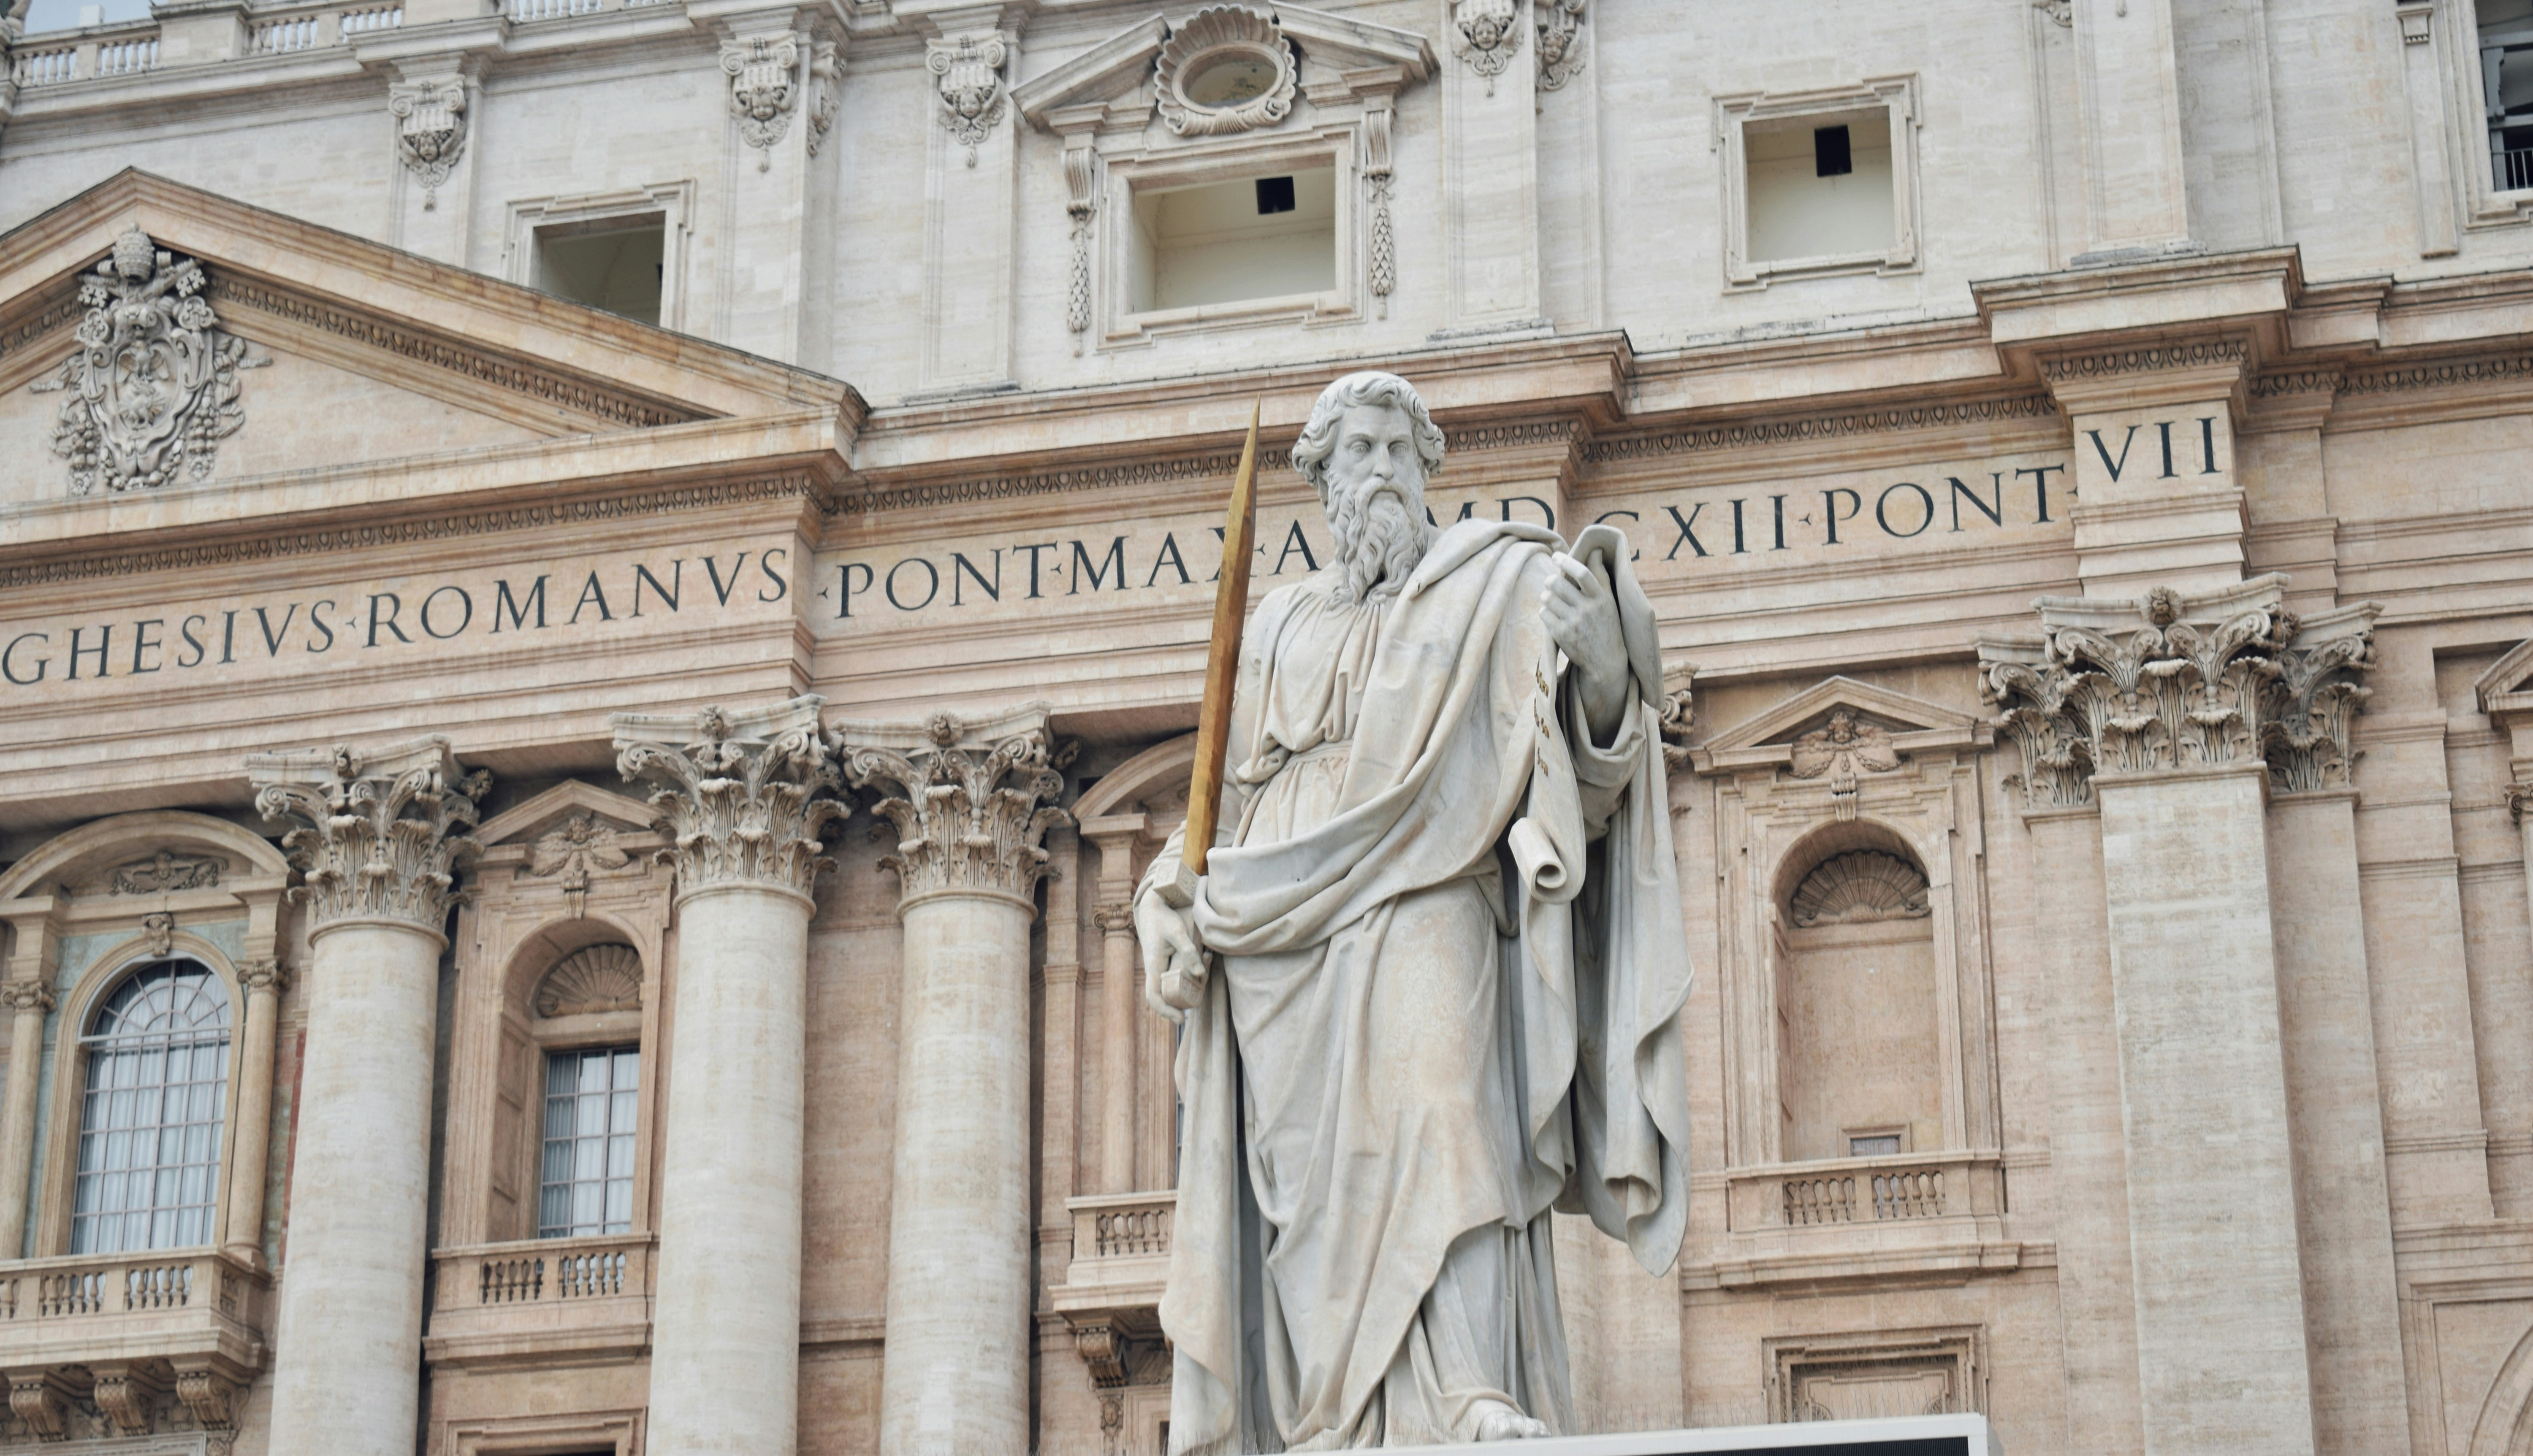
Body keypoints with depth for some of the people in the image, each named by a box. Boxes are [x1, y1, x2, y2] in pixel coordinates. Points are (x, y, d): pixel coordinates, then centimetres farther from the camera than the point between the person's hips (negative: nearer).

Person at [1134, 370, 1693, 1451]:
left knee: (1438, 1114, -23)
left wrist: (1598, 647, -26)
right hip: (1282, 939, 4)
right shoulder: (1283, 628, 24)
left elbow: (1597, 711, -3)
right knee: (1310, 1164, -4)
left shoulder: (1489, 583, 12)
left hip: (1420, 907, -4)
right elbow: (1230, 793, 23)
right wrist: (1178, 903, 5)